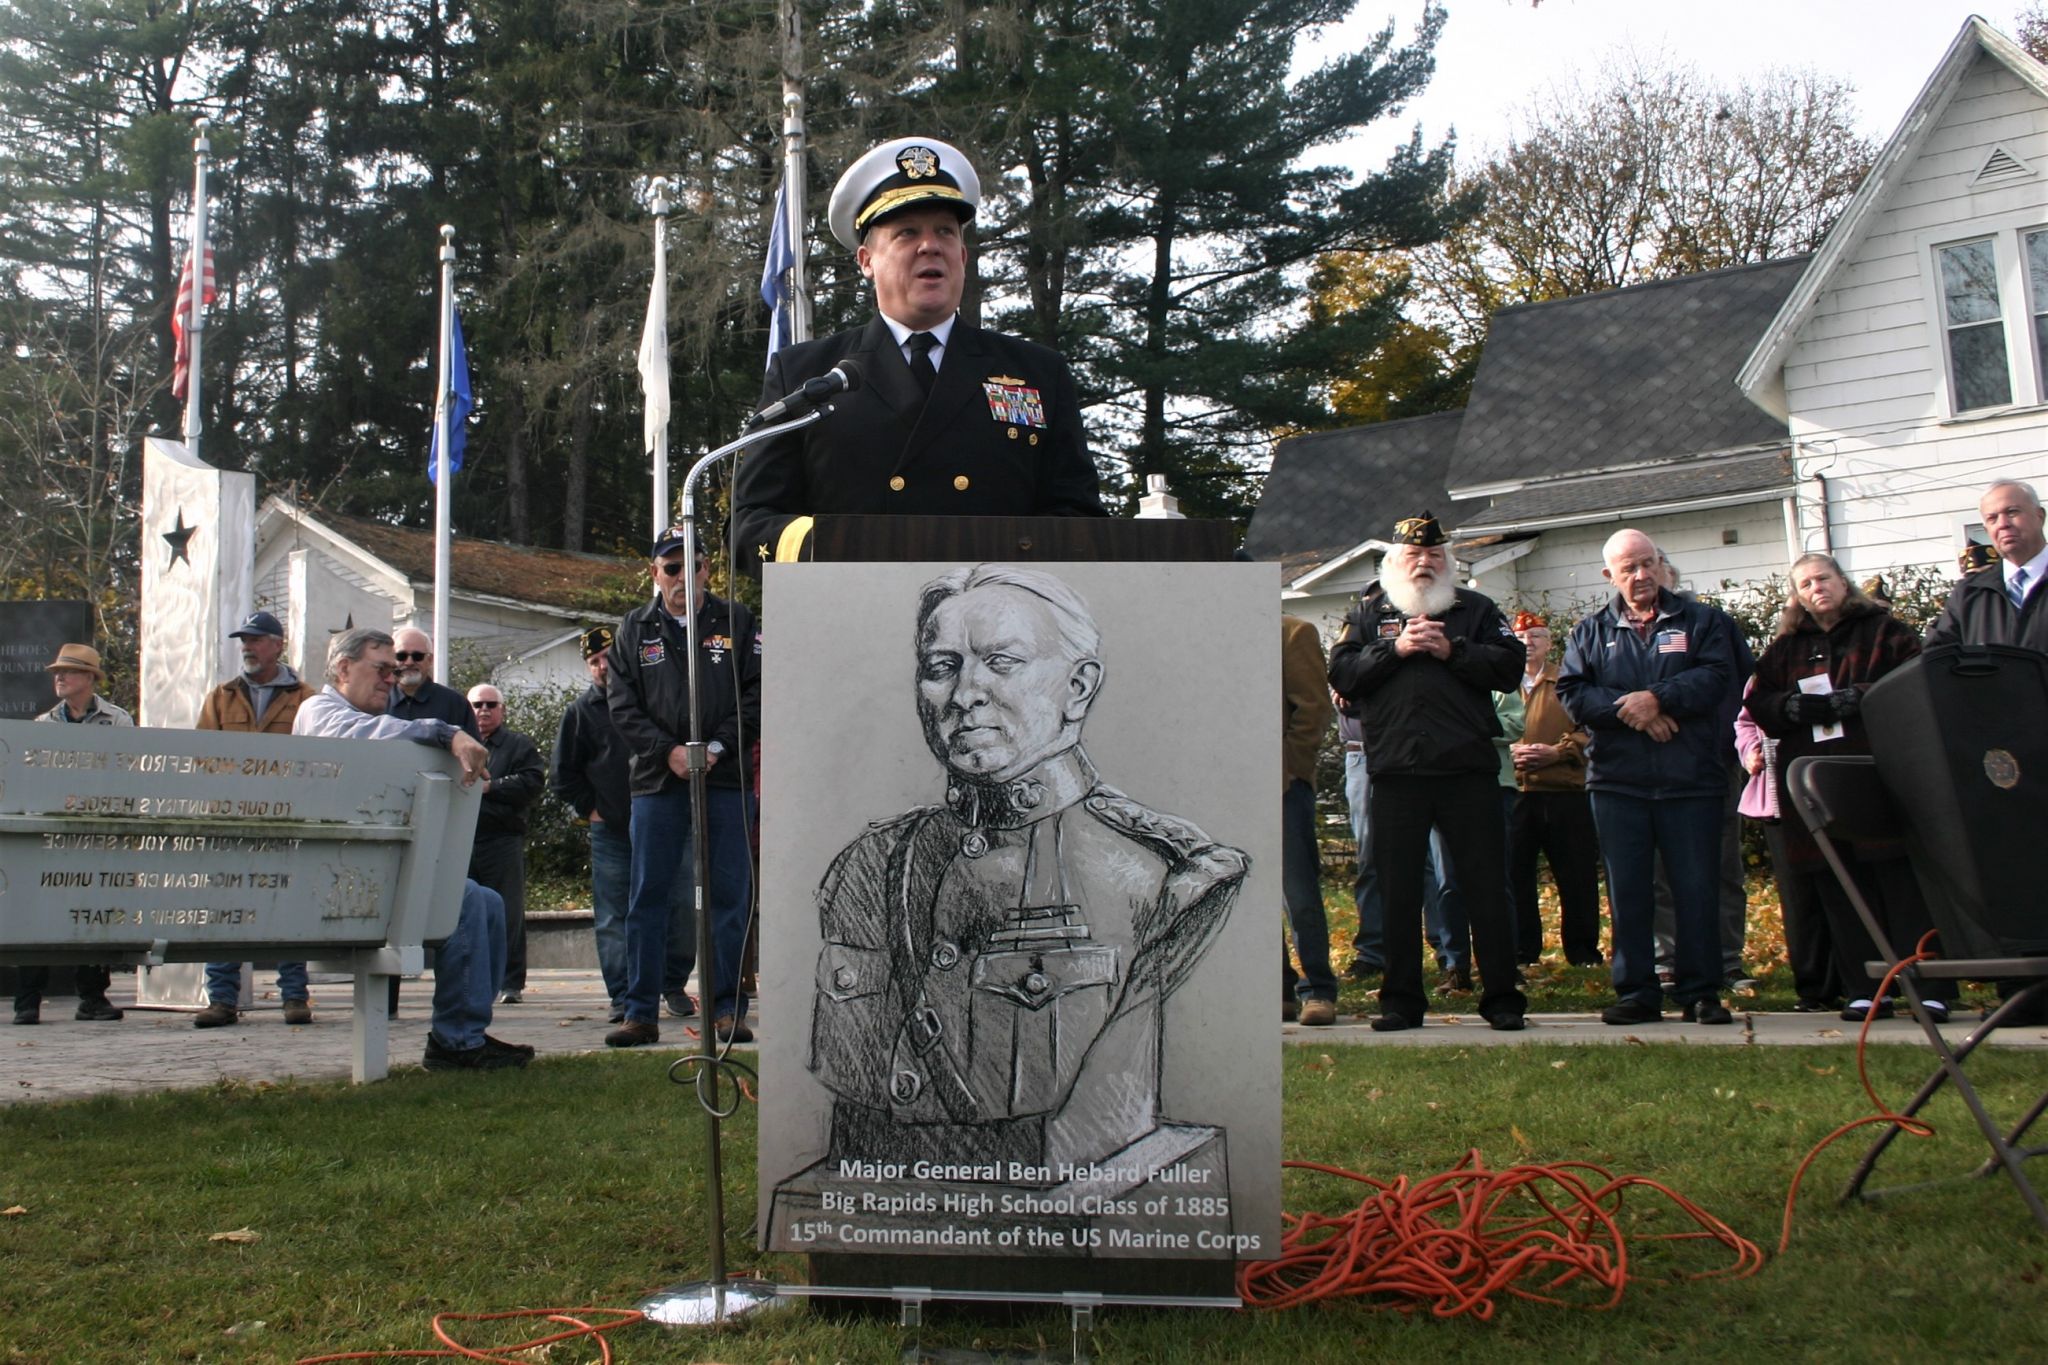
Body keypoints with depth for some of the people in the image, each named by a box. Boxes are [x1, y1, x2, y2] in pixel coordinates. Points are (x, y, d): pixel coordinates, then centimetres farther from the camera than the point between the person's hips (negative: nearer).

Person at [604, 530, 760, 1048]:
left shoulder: (736, 621, 8)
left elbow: (759, 693, 2)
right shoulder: (635, 629, 10)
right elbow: (622, 703, 5)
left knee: (729, 897, 2)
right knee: (646, 898, 2)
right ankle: (641, 1014, 10)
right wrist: (668, 751, -8)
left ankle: (728, 1010, 10)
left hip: (727, 778, -1)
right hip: (657, 779, 1)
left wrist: (718, 746, -9)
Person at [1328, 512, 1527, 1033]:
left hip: (1469, 769, 0)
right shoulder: (1367, 612, 13)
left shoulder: (1476, 609, 12)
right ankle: (1401, 1000, 15)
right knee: (1398, 891, 5)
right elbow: (1341, 673, 0)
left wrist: (1451, 651, -10)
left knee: (1487, 886, 1)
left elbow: (1509, 666, 0)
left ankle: (1502, 996, 10)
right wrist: (1395, 648, -10)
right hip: (1396, 770, 1)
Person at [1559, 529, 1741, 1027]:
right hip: (1617, 780, 2)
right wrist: (1630, 711, -13)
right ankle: (1635, 991, 12)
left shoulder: (1701, 621, 10)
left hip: (1691, 779, -1)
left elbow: (1714, 677, -7)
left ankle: (1700, 991, 9)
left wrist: (1657, 698, -18)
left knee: (1696, 888, 0)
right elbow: (1572, 693, 0)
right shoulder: (1590, 632, 13)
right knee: (1627, 891, 4)